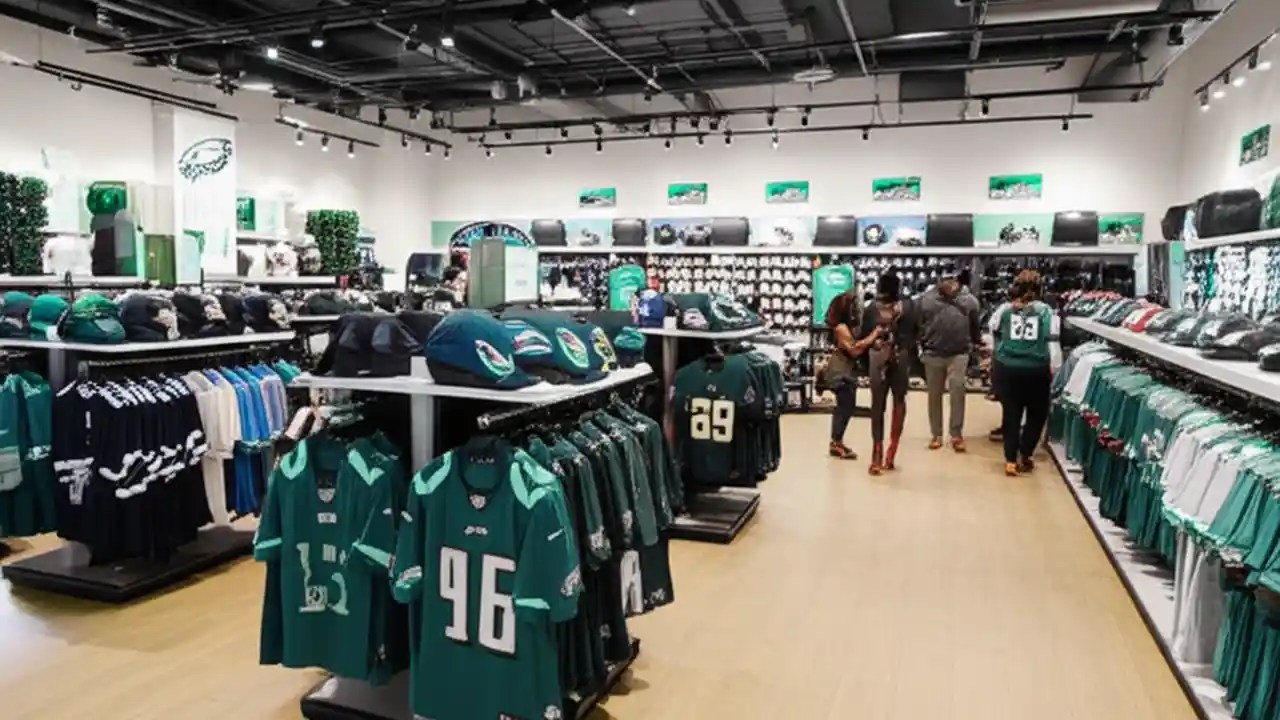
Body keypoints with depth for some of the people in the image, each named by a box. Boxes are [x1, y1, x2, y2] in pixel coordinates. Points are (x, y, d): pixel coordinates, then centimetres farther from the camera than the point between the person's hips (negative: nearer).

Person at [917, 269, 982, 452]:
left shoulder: (969, 299, -1)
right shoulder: (926, 298, 0)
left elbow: (975, 327, 6)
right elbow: (919, 325, 3)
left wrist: (977, 346, 7)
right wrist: (921, 348, 1)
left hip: (958, 355, -1)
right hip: (933, 355, 1)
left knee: (957, 393, -7)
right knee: (934, 395, 9)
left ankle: (957, 434, 3)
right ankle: (936, 434, 20)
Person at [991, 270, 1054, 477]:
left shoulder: (1005, 310, 0)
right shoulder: (1044, 310, -4)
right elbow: (1051, 339, -6)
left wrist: (998, 359, 23)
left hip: (1008, 368, 2)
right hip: (1036, 369, -1)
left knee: (1010, 414, 9)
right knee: (1037, 414, 17)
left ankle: (1010, 460, 9)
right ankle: (1024, 456, 20)